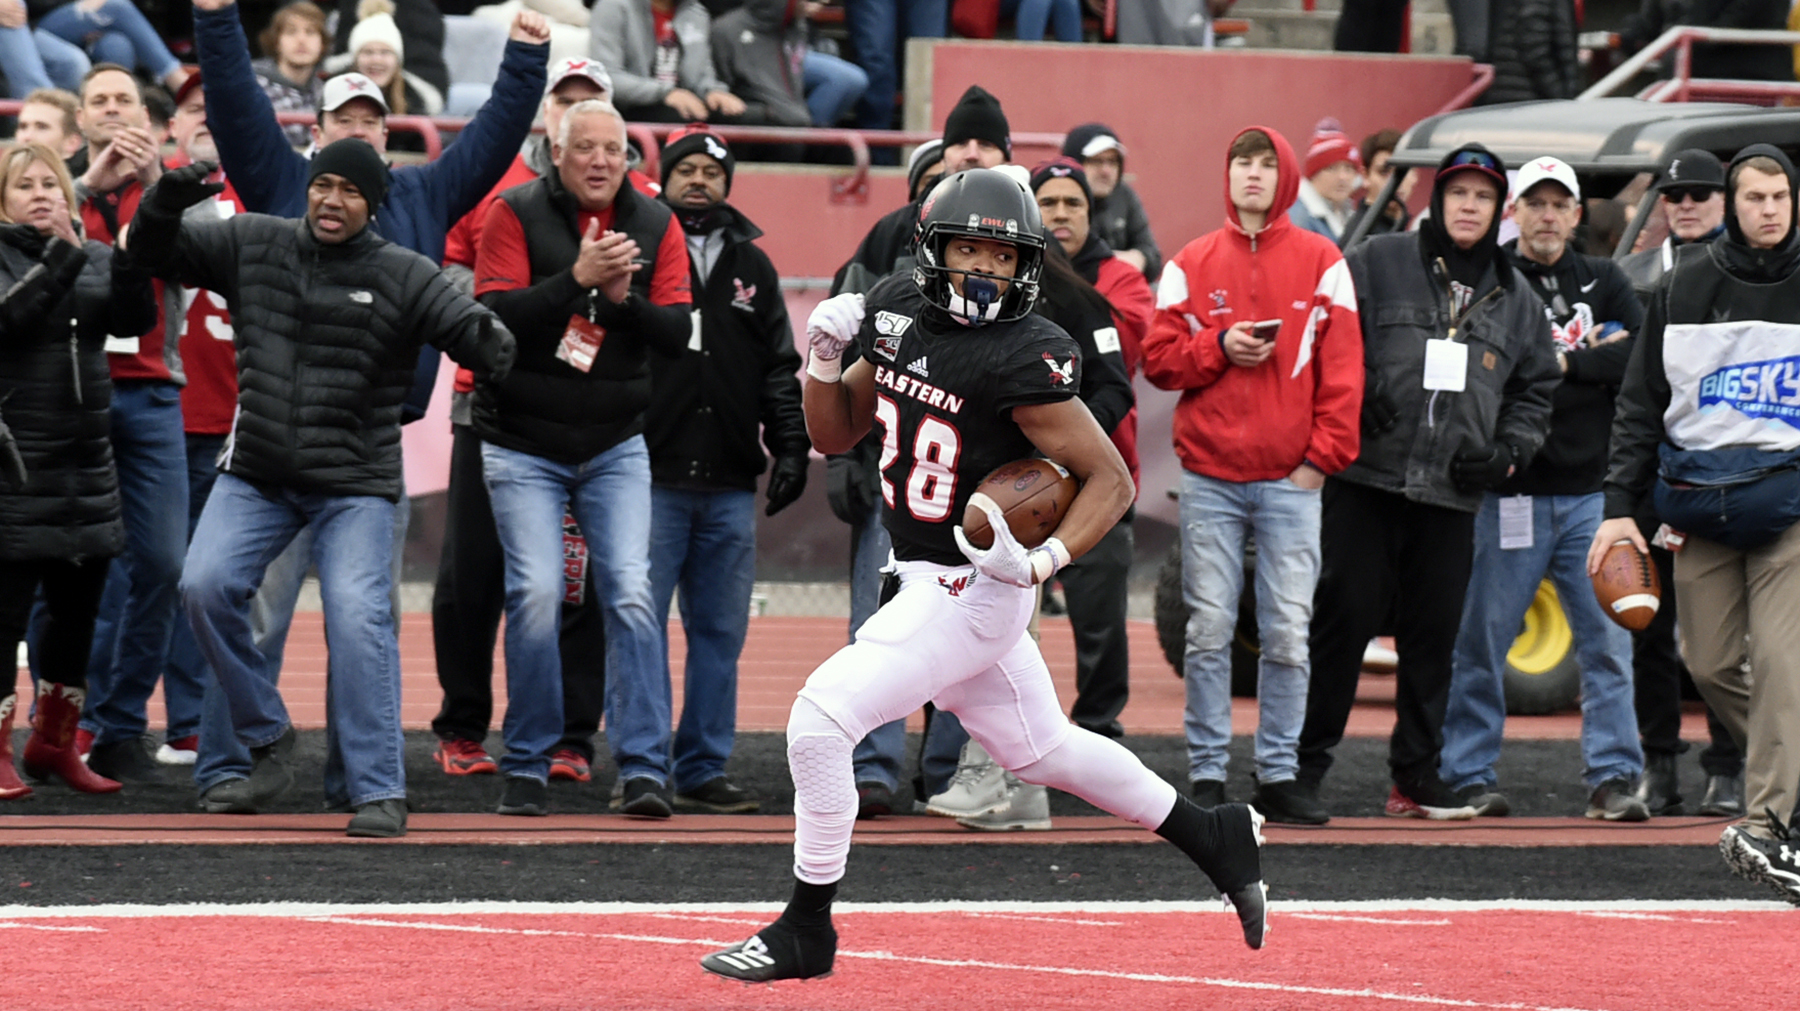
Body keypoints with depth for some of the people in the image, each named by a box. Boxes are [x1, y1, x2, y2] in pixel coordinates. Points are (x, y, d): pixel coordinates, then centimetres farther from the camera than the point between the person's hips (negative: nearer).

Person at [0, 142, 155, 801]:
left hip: (85, 456, 6)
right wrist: (63, 253, -25)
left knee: (79, 609, 11)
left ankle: (54, 744, 25)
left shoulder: (93, 258, 11)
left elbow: (135, 320, -3)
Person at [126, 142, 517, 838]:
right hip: (254, 478, 3)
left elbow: (474, 332, -10)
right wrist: (166, 202, -9)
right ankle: (267, 741, 4)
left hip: (353, 486, -3)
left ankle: (379, 792, -11)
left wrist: (488, 341, -34)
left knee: (358, 620, -16)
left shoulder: (405, 277, -3)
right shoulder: (251, 245, 5)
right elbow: (153, 255, 12)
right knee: (206, 587, -15)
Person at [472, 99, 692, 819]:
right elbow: (495, 317, -16)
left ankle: (643, 768, -8)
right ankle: (528, 767, 3)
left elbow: (679, 333, -2)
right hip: (523, 446, -2)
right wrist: (577, 279, -26)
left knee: (631, 596, -9)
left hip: (615, 447, 2)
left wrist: (626, 299, -20)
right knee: (536, 595, -10)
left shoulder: (655, 226, 3)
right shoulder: (515, 214, -6)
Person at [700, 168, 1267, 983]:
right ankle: (1215, 837, 38)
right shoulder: (895, 311, 2)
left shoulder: (1025, 358, -21)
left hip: (976, 586, -8)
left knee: (820, 719, -13)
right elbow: (834, 433, 12)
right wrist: (825, 356, -6)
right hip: (927, 581, 8)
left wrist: (1040, 562, -30)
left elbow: (1111, 480, -18)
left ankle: (806, 930, 0)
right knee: (1038, 748, 22)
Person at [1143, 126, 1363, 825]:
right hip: (1209, 478, 1)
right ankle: (1206, 774, 4)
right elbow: (1158, 358, 7)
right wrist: (1219, 348, -10)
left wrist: (1323, 454, -6)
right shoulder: (1191, 265, 9)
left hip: (1291, 479, -1)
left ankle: (1279, 775, 5)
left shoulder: (1321, 262, 6)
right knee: (1209, 630, 0)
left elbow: (1342, 366, 2)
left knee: (1288, 633, -1)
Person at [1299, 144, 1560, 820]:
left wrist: (1508, 452, 4)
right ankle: (1305, 759, 1)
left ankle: (1417, 775, 12)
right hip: (1366, 482, -4)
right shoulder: (1375, 265, 3)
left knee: (1434, 635, 5)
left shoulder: (1515, 299, 16)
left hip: (1452, 494, 4)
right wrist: (1345, 416, -13)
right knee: (1344, 619, -7)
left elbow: (1536, 389, 21)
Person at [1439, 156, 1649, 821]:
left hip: (1592, 492, 3)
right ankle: (1466, 775, 7)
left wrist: (1562, 362, -9)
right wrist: (1590, 356, -10)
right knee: (1481, 640, -1)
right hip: (1511, 491, -3)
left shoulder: (1603, 282, 13)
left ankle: (1613, 777, 4)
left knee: (1610, 637, 0)